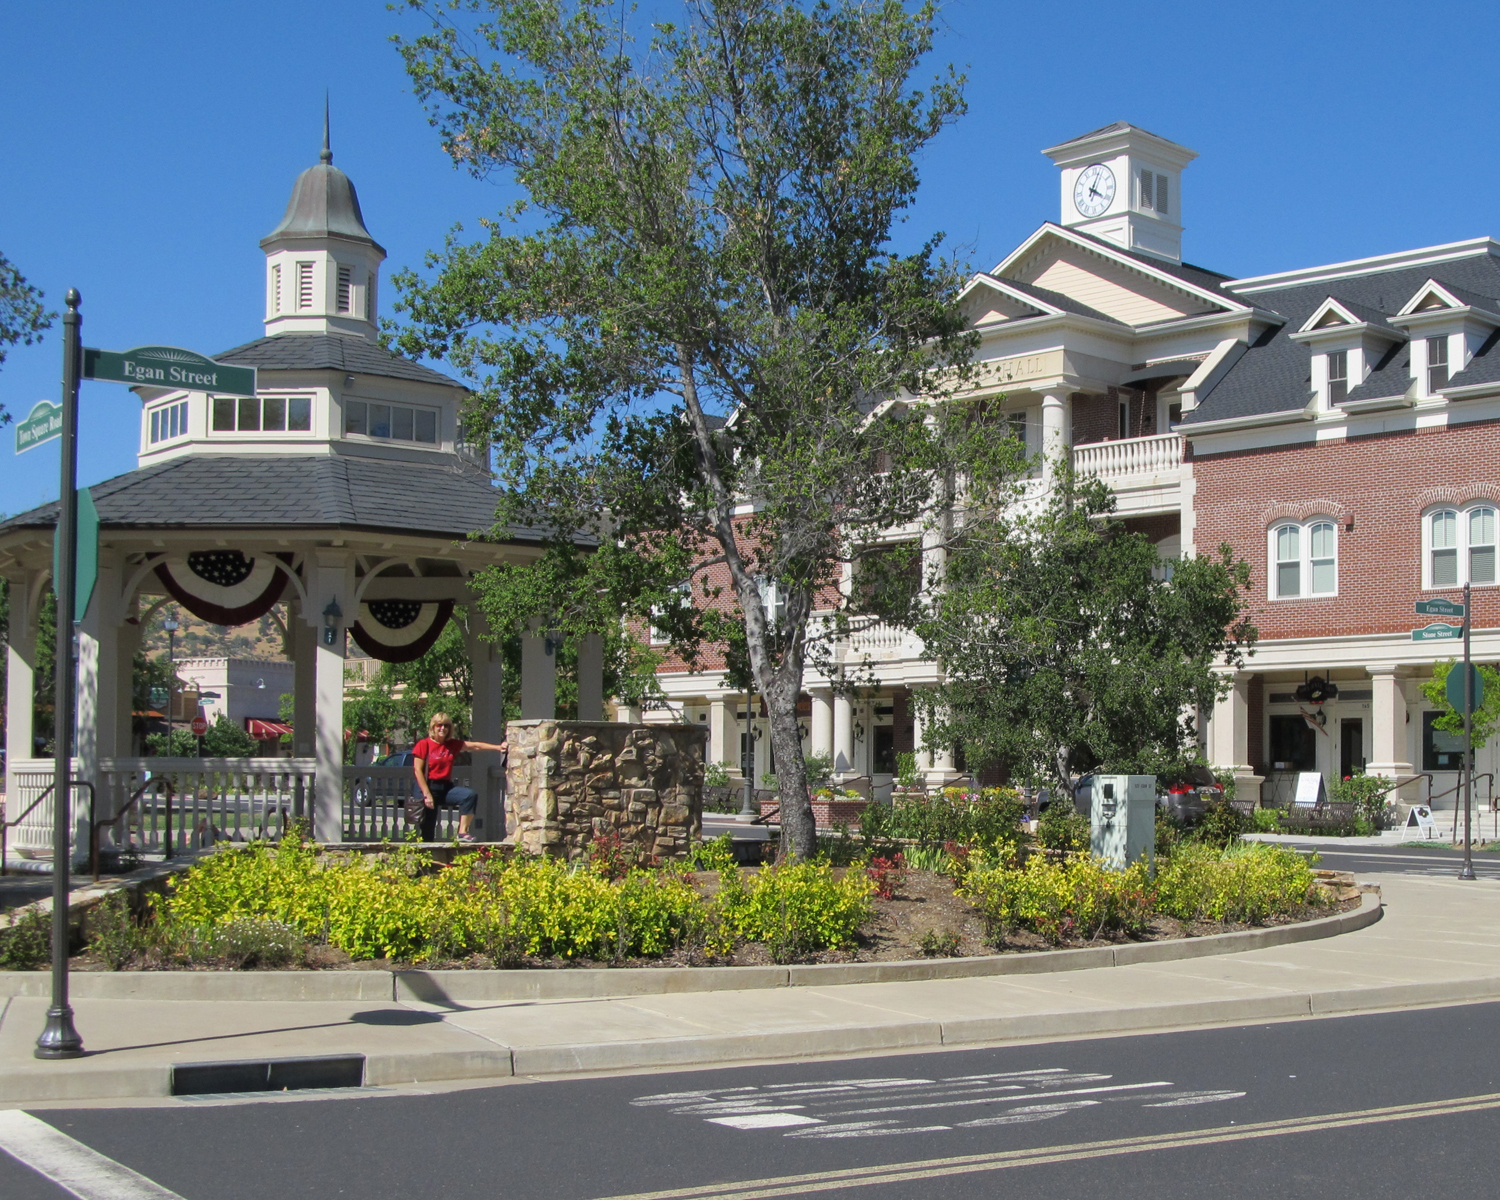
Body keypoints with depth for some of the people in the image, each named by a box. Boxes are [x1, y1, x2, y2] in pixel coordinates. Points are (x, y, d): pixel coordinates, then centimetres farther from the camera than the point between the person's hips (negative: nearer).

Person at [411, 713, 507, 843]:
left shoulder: (452, 744, 11)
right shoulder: (424, 745, -3)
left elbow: (475, 746, 3)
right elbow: (418, 770, -8)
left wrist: (497, 747, -10)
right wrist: (427, 794, -15)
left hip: (446, 788, 4)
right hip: (430, 787, -4)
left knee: (470, 795, -23)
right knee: (428, 829, -7)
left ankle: (463, 832, -24)